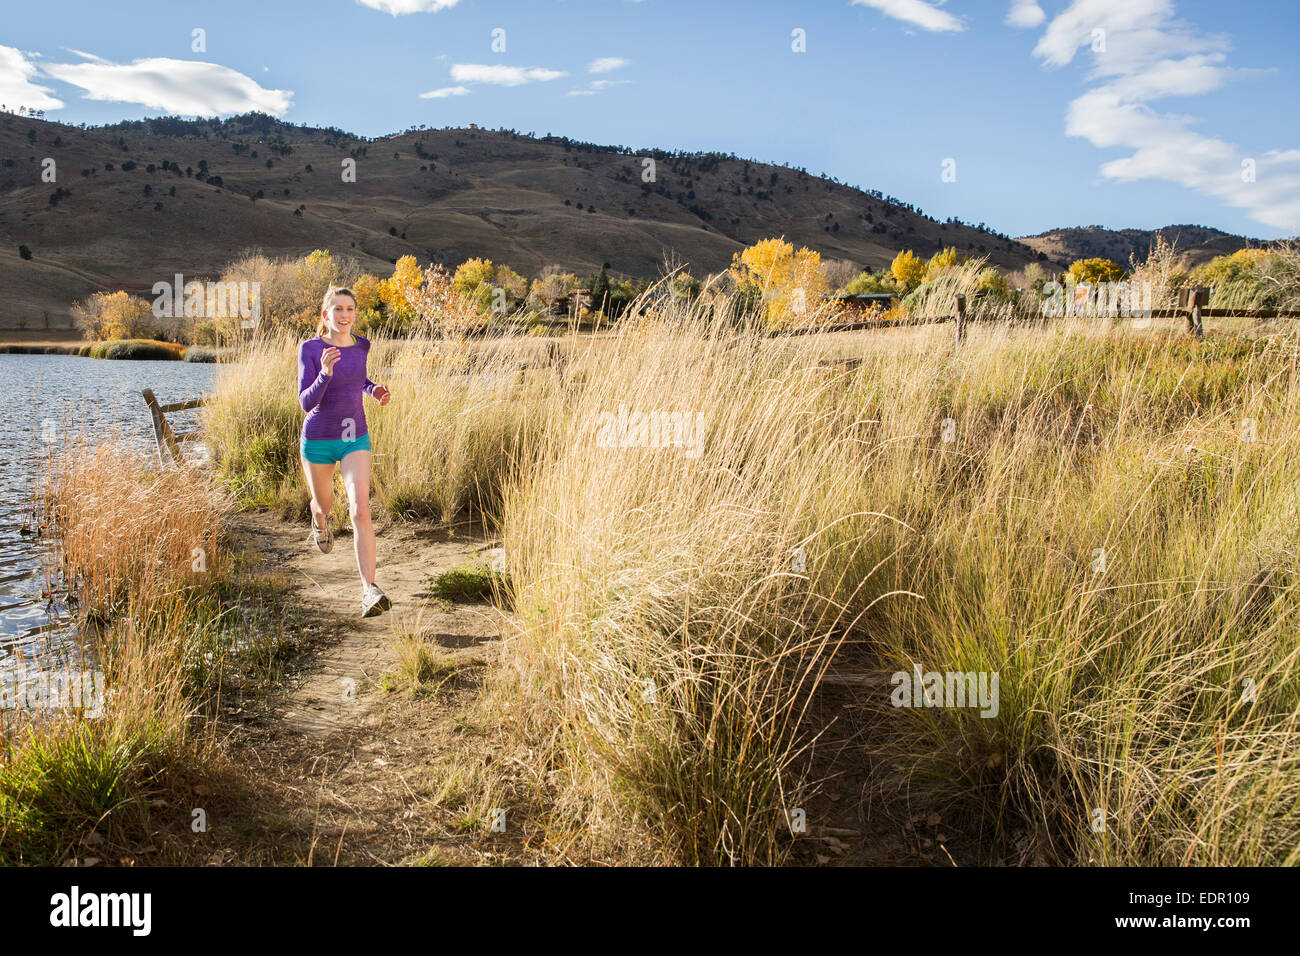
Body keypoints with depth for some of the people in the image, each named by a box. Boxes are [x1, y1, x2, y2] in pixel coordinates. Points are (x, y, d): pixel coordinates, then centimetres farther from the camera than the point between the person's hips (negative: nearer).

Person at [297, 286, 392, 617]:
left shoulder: (361, 345, -1)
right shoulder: (310, 348, -13)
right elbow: (306, 403, -19)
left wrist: (373, 389, 0)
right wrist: (325, 373, -35)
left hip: (356, 439, 1)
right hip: (318, 441, -1)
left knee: (360, 510, -18)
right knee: (324, 504, 22)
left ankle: (369, 591, -24)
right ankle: (319, 521, 63)